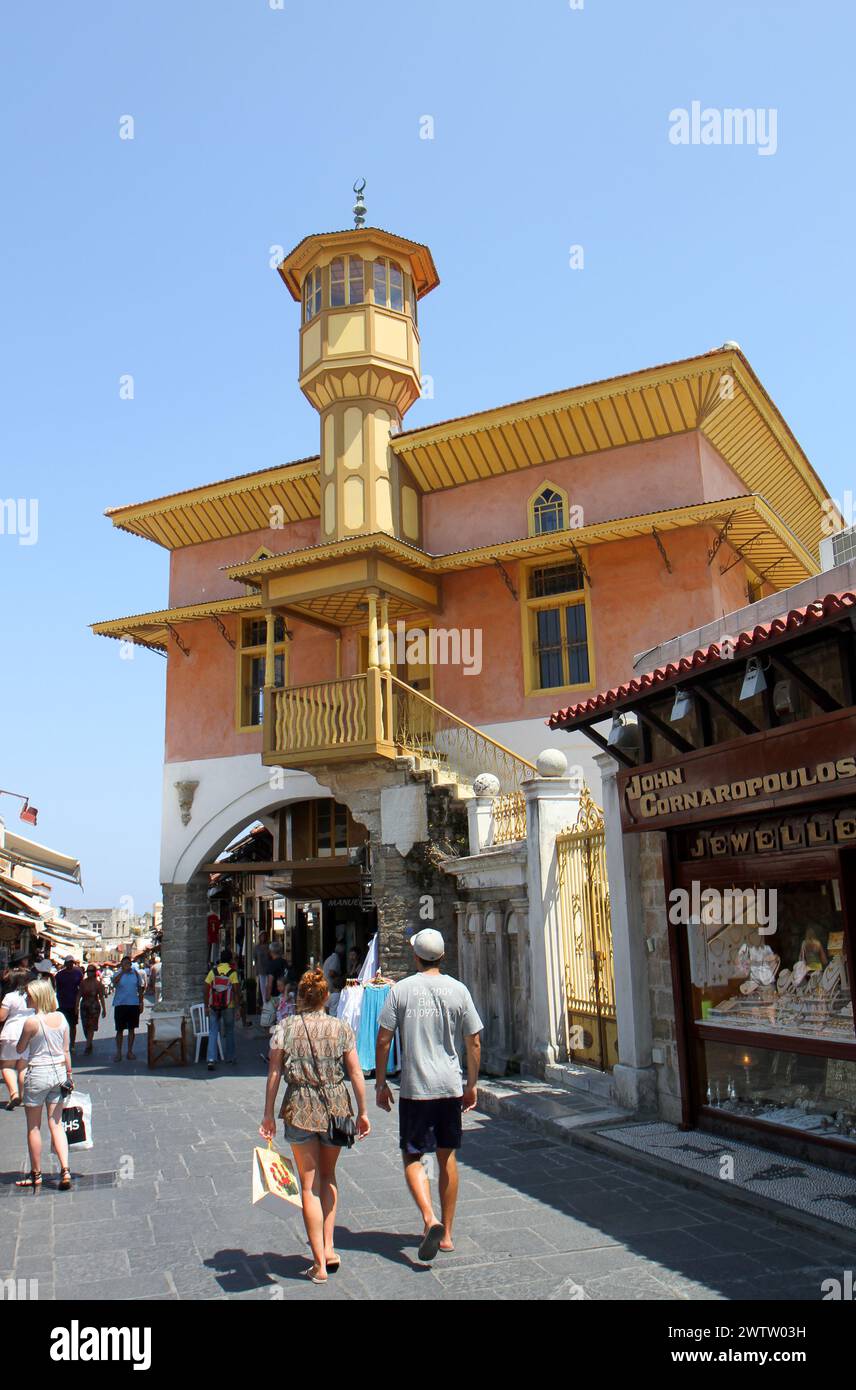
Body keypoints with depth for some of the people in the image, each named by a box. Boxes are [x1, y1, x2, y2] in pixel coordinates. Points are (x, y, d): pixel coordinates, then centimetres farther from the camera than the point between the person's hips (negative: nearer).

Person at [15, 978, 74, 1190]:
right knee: (56, 1124, 11)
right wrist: (69, 1074, 13)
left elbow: (20, 1049, -3)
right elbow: (66, 1050, 5)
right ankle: (65, 1170, 0)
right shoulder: (61, 1018, -1)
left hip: (38, 1073, -5)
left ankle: (36, 1175, 21)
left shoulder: (31, 1022, -17)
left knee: (34, 1127, 11)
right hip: (58, 1072, 5)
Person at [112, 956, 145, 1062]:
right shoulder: (118, 974, -1)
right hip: (120, 1005, -2)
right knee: (120, 1030, 2)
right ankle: (118, 1052, 11)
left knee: (132, 1029, 8)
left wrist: (141, 1003, 8)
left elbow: (140, 989, 12)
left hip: (134, 1004, 2)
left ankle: (130, 1051, 17)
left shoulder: (136, 974, 6)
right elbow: (114, 982, -25)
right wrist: (123, 971, -24)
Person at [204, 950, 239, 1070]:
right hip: (228, 1006, -1)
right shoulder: (232, 972, -5)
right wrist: (236, 1006, -3)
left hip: (213, 1006, 1)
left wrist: (207, 1006, 9)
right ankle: (230, 1058, 23)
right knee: (229, 1033, 15)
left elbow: (206, 989, 1)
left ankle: (211, 1060, -6)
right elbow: (235, 991, -9)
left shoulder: (213, 971, 1)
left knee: (212, 1033, 5)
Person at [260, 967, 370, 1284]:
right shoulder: (341, 1028, 1)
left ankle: (319, 1264, 8)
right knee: (328, 1176, 22)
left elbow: (274, 1073, -2)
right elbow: (355, 1073, 1)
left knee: (310, 1184, 7)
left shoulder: (285, 1028, -2)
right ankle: (328, 1248, 17)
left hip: (300, 1108, -2)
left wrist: (268, 1115, 5)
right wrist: (362, 1112, 9)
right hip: (336, 1106, 2)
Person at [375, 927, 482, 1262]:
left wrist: (380, 1084, 5)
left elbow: (383, 1040, -5)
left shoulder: (400, 990, -5)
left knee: (413, 1158, 7)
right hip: (450, 1087, 3)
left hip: (414, 1087, -2)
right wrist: (472, 1084, 14)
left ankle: (430, 1219, -14)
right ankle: (447, 1233, 22)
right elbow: (474, 1042, 2)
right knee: (447, 1158, 14)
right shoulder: (458, 990, -1)